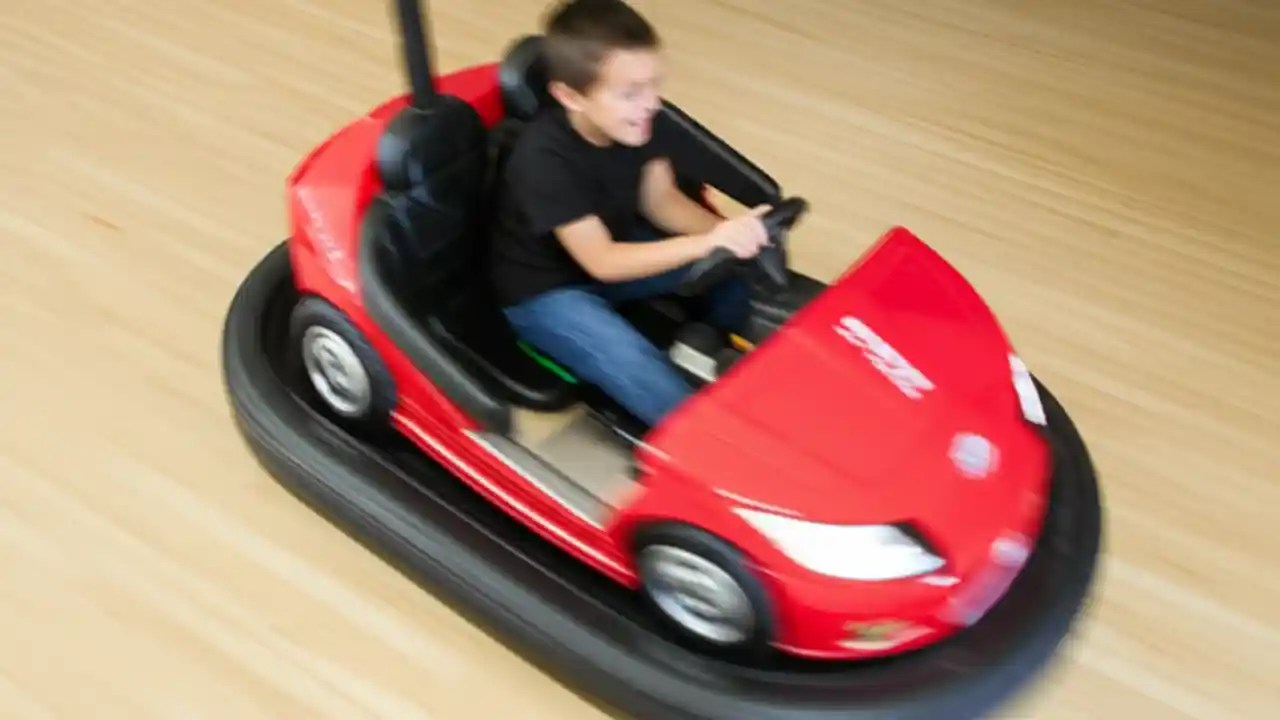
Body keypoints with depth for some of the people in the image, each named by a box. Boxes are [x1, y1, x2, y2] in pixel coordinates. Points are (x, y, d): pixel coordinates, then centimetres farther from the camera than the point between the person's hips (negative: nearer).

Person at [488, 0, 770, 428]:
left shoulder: (641, 121, -15)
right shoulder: (545, 158, -34)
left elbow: (660, 200, -6)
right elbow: (601, 262, -35)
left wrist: (727, 233, -25)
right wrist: (708, 242, -45)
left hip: (614, 249, 7)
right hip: (543, 289, -6)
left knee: (739, 263, -7)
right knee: (637, 370, -29)